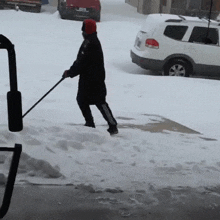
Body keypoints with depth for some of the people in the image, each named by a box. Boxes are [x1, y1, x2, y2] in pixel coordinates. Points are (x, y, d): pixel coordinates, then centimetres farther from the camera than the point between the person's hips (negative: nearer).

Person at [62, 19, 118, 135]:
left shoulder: (91, 43, -20)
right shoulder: (89, 41, 14)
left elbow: (82, 62, -21)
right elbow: (80, 60, 19)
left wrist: (70, 72, -12)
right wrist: (71, 71, 12)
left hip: (94, 79, -11)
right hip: (86, 78, 11)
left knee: (99, 101, -8)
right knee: (81, 99, 14)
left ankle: (113, 127, -2)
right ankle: (89, 123, 24)